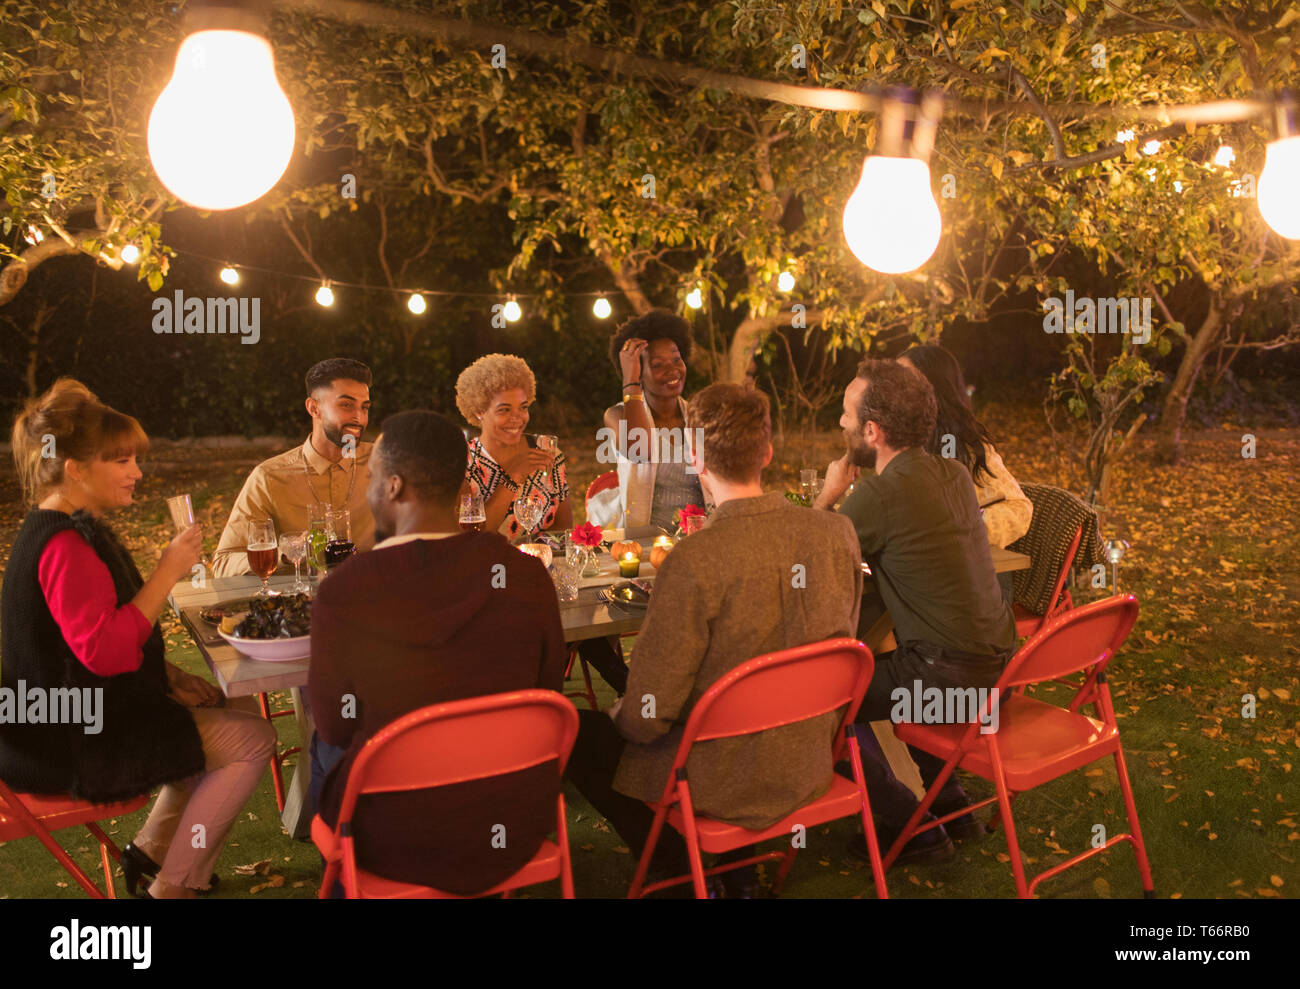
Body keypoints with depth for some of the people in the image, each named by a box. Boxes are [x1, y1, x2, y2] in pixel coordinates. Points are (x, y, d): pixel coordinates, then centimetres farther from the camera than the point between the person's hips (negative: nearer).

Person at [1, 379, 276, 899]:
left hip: (90, 713, 11)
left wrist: (168, 674, 7)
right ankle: (170, 886, 1)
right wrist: (167, 573, -28)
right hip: (76, 743, -11)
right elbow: (103, 650, -33)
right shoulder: (63, 546, -23)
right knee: (253, 740, -11)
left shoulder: (74, 529, 11)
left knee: (228, 714, 20)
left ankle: (151, 849, 22)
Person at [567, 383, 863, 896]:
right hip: (808, 767, 6)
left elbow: (646, 717, -22)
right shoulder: (839, 533, -11)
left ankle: (680, 871, 24)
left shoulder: (692, 562, -28)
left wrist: (618, 714, 1)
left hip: (724, 784, -6)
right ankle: (735, 864, 31)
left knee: (576, 733, 16)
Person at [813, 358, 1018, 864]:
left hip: (952, 676, -9)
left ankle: (914, 831, 14)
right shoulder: (954, 473, 5)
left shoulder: (879, 494, -21)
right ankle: (953, 806, 35)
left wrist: (828, 495, 4)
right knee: (874, 666, 30)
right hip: (998, 657, 9)